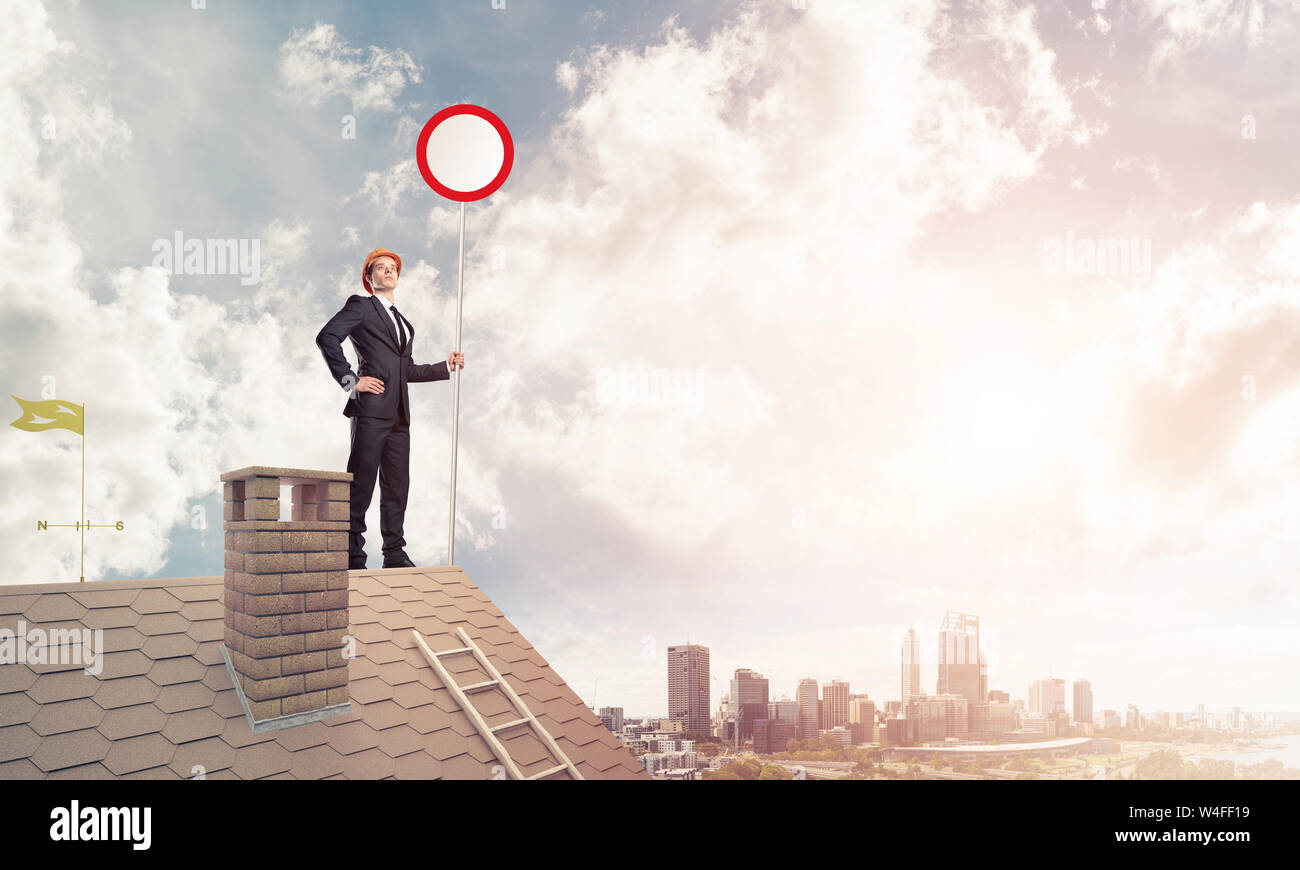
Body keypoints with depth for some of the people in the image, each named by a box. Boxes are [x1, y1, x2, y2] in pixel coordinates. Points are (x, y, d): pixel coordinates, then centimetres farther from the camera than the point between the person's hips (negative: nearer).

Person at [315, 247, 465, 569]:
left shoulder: (403, 322, 25)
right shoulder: (361, 306, 4)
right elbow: (326, 337, -9)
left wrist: (446, 367, 23)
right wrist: (350, 379, -13)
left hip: (398, 415, 7)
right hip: (371, 409, -7)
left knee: (397, 486, 8)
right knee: (360, 485, -6)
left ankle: (395, 554, 15)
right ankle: (353, 557, -1)